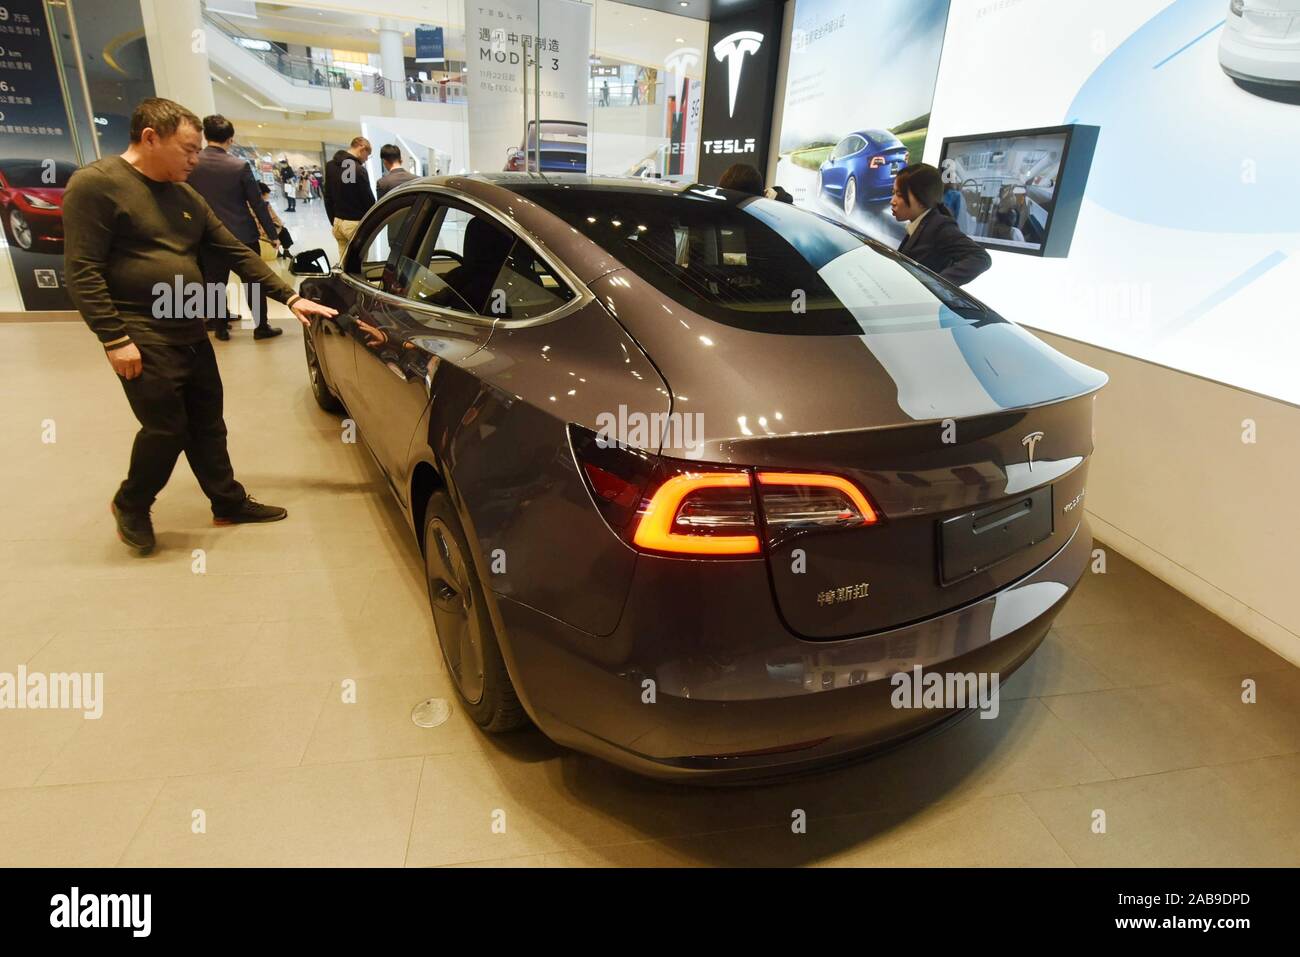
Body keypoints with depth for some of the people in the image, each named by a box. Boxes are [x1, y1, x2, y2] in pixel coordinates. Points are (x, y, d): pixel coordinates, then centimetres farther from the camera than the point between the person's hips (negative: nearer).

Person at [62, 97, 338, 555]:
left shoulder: (185, 197, 13)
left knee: (207, 426, 13)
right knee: (166, 430, -2)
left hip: (191, 335, 7)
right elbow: (82, 271, -15)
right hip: (143, 340, -7)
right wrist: (115, 339, -19)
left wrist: (290, 297, 6)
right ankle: (130, 506, 23)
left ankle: (229, 503, 26)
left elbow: (237, 253, 14)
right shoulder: (96, 184, -11)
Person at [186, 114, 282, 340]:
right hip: (242, 235, -2)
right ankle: (261, 327, 11)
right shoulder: (240, 166, -11)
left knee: (215, 285, 11)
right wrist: (272, 233, 2)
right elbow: (257, 203, -8)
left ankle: (220, 327, 19)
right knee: (254, 281, 8)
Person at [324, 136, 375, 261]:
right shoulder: (358, 169, -16)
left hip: (338, 221, 8)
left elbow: (328, 197, 15)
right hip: (355, 223, -8)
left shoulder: (330, 166, 10)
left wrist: (333, 221, 21)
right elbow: (368, 200, -11)